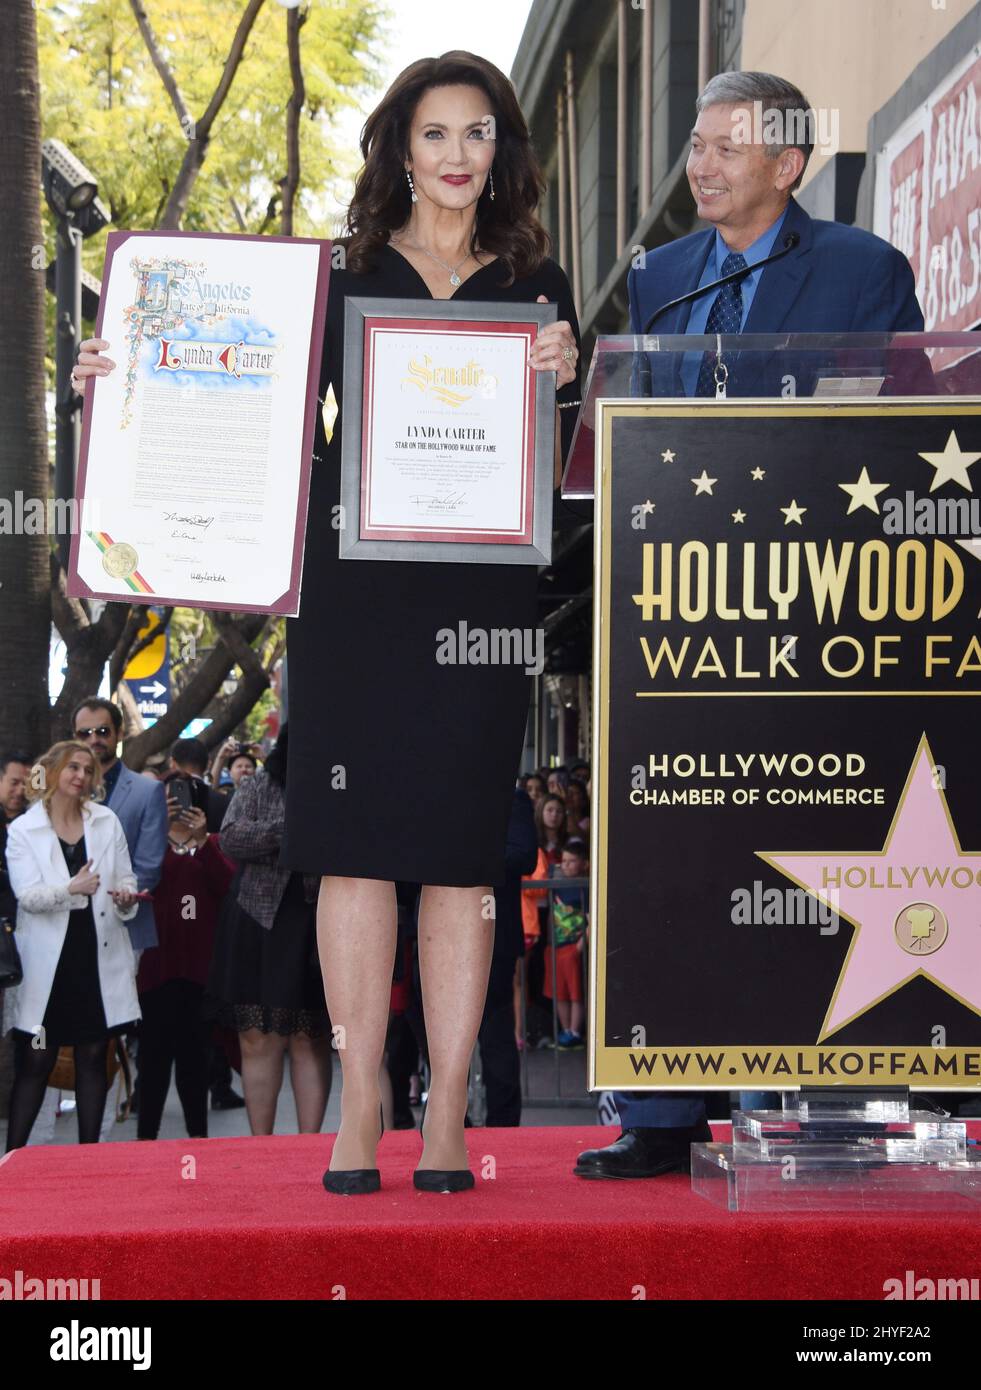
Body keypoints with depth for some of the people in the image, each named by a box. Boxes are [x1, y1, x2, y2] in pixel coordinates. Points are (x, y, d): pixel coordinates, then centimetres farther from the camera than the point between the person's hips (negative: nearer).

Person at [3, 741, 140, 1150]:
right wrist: (71, 889, -28)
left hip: (99, 955, 3)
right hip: (48, 960, -3)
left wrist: (125, 896, -10)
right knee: (35, 1061, -3)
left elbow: (127, 879, 12)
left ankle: (89, 1151, 13)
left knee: (93, 1056, 6)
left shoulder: (107, 822, 10)